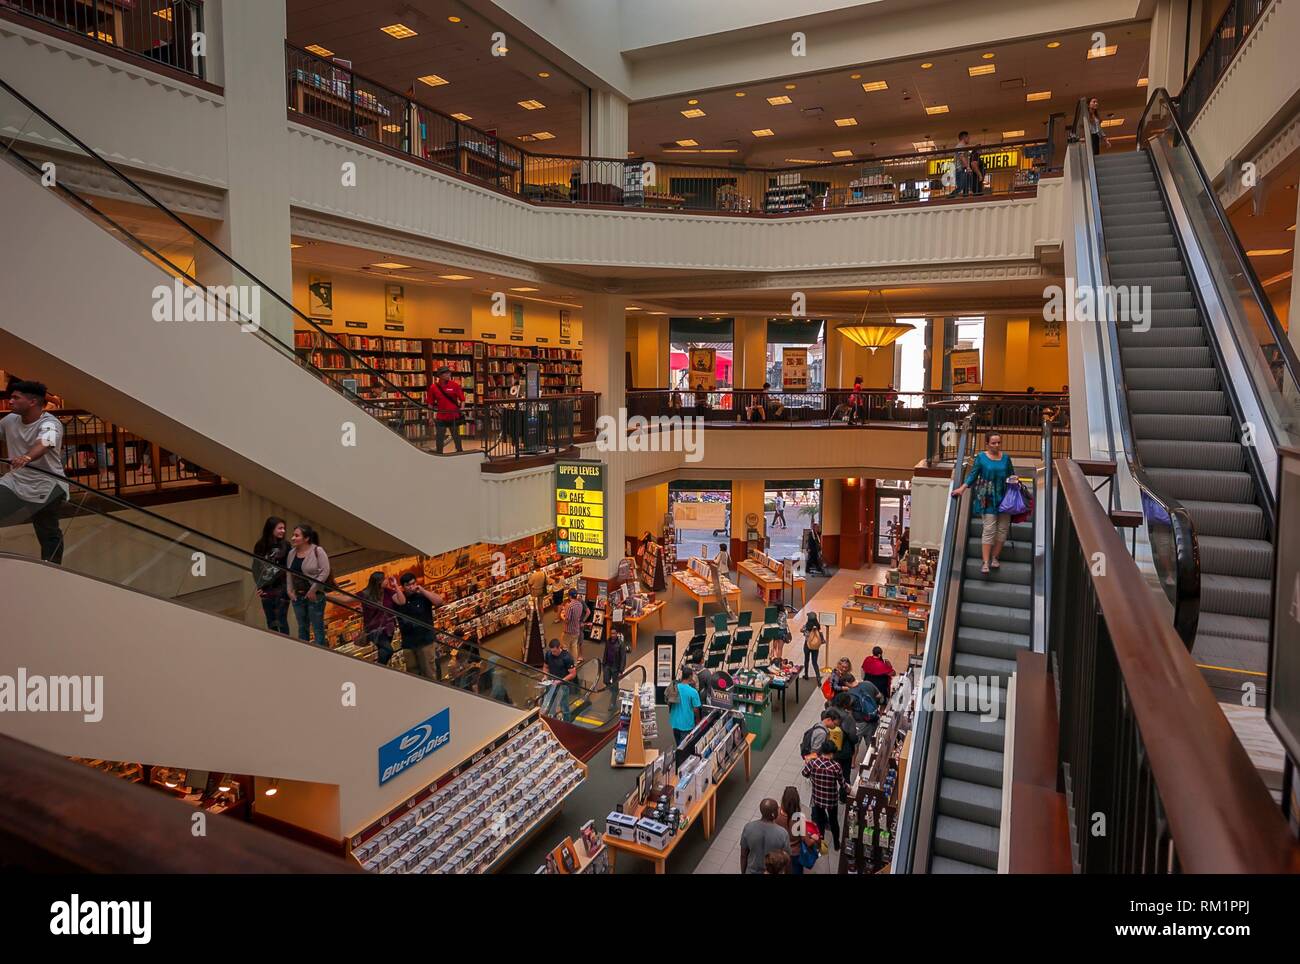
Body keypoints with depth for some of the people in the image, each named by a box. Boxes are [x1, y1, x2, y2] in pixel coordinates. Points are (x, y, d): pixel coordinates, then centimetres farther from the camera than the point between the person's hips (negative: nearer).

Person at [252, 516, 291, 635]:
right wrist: (259, 585, -1)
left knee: (281, 621, -2)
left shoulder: (285, 545, -4)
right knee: (271, 623, 11)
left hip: (281, 588, -3)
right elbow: (256, 567, 7)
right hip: (266, 590, 3)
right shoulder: (260, 546, 2)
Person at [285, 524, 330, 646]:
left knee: (318, 628, 1)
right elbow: (289, 573, 14)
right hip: (297, 596, 6)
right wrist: (290, 590, 4)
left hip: (315, 596, -6)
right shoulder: (292, 553, 5)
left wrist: (313, 590, -16)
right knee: (302, 628, 17)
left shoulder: (317, 551, -12)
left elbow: (325, 571, -16)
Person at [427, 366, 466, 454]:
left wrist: (462, 409, -17)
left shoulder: (455, 385, -5)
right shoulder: (433, 387, -2)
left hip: (454, 417, -1)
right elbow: (430, 403, 5)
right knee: (439, 438, 9)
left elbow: (462, 399, -2)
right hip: (440, 418, 1)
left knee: (456, 436, 11)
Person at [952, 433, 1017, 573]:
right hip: (988, 498, -4)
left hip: (1004, 497, 4)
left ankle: (994, 558, 18)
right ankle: (986, 562, -7)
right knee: (989, 529, -8)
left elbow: (1011, 475, 16)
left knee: (1003, 529, 5)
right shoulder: (981, 457, -1)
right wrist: (962, 488, -12)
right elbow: (973, 474, -2)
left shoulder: (1006, 458, 8)